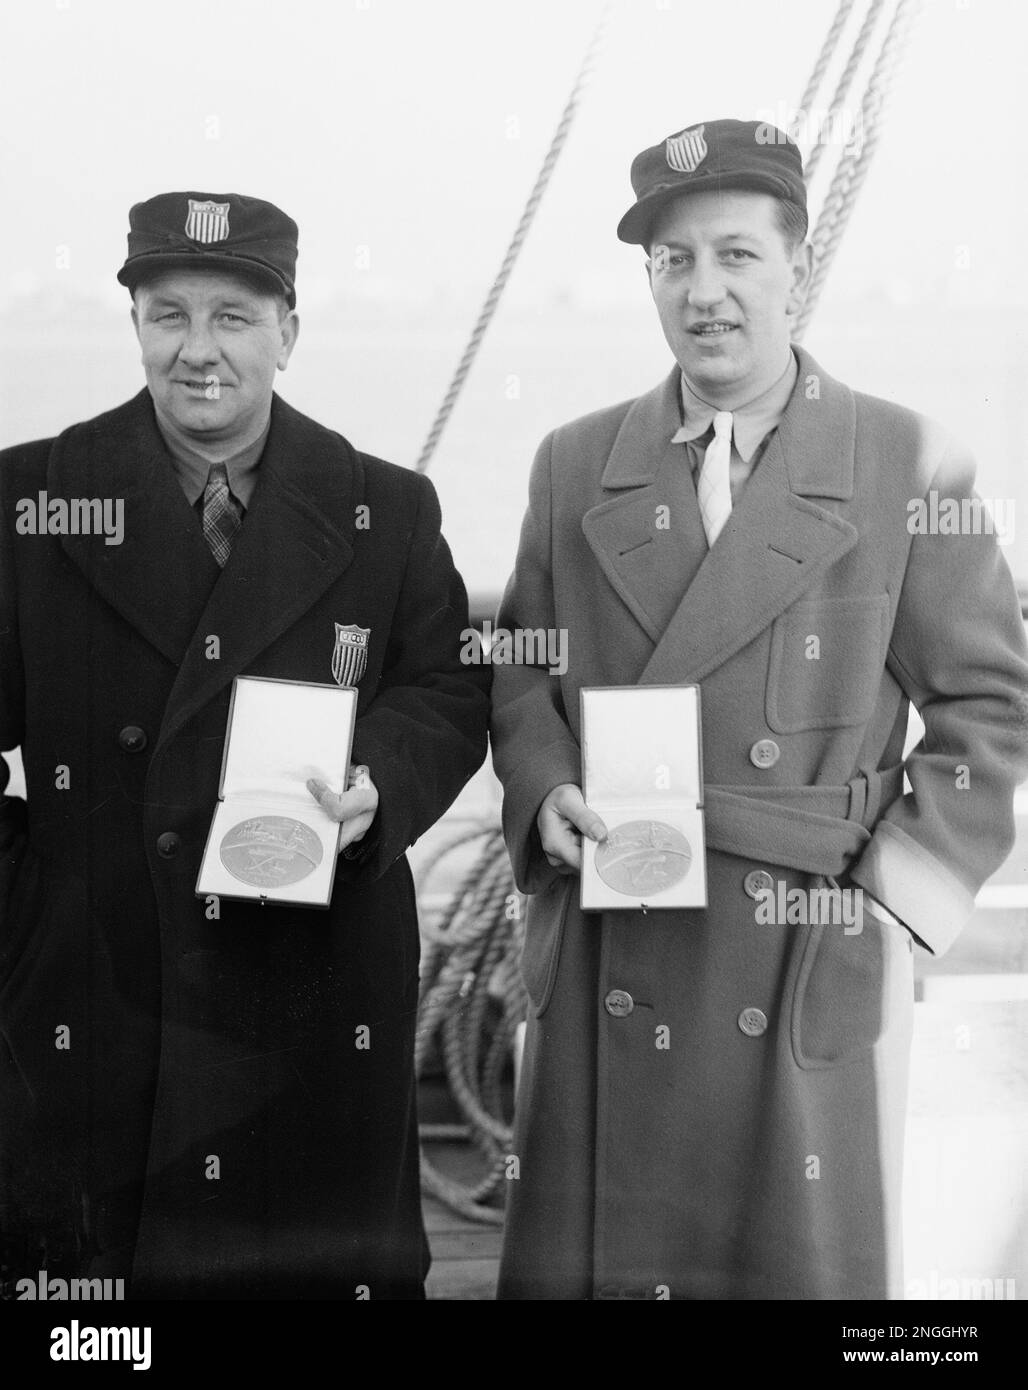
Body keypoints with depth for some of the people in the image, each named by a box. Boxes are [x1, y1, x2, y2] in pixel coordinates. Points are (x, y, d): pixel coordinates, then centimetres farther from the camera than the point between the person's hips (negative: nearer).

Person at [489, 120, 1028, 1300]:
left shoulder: (907, 464, 0)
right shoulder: (574, 464, 8)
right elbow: (518, 670, 14)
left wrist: (901, 886, -7)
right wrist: (548, 790, -5)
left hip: (814, 970, -2)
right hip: (607, 967, 2)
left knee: (817, 1256, 6)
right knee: (587, 1258, 7)